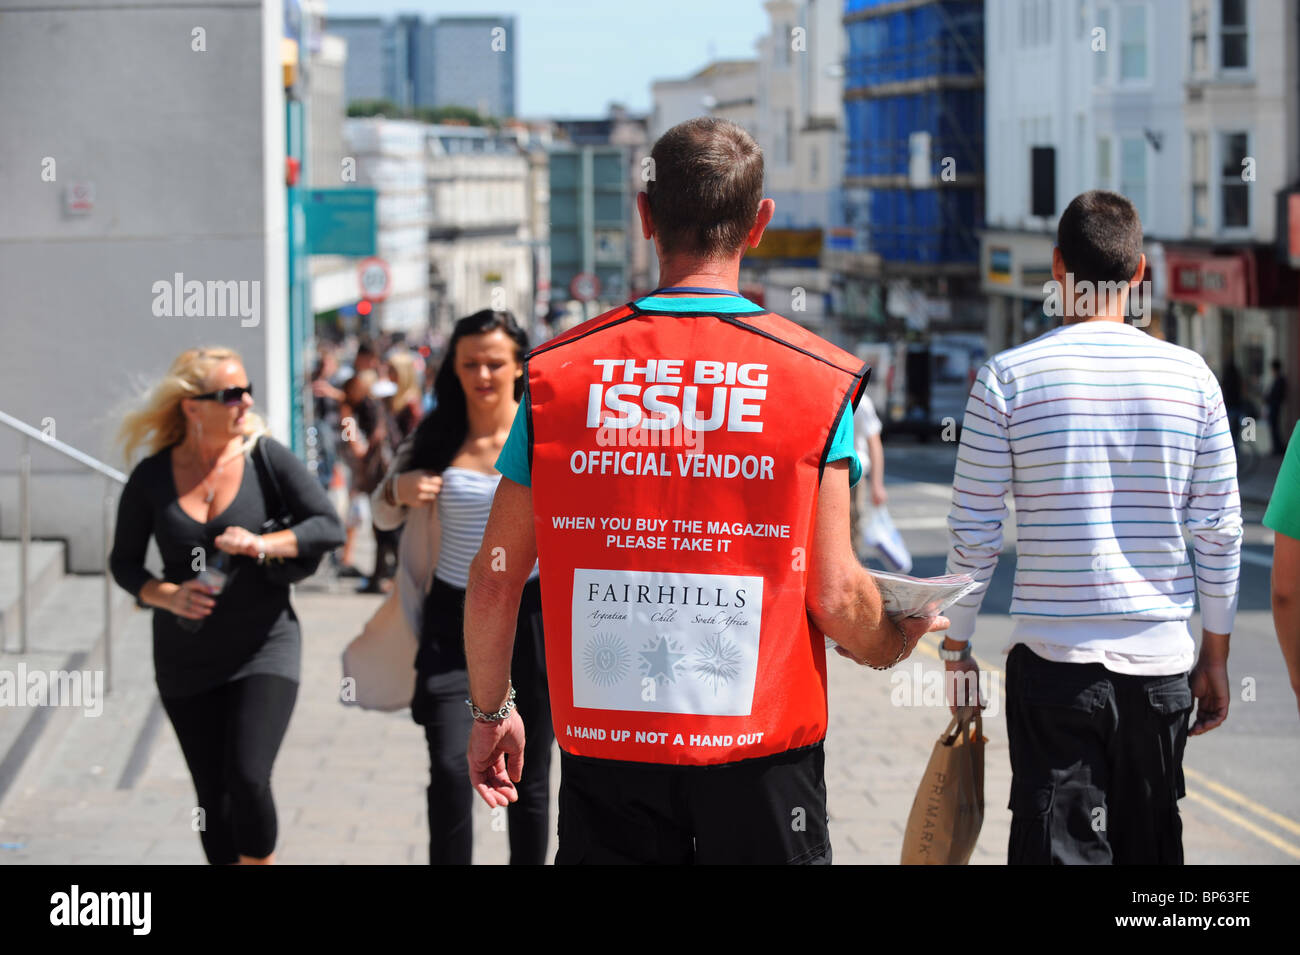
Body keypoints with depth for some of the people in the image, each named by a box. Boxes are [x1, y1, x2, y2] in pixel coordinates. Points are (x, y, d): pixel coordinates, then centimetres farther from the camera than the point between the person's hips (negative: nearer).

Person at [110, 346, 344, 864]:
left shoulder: (265, 457, -6)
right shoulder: (151, 479, -3)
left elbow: (329, 527, -8)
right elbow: (124, 562, 5)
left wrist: (264, 544, -24)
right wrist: (166, 595, -14)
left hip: (263, 646, -2)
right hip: (186, 660, 2)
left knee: (248, 779, -17)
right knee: (212, 798, 8)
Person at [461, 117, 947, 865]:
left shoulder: (556, 373, -1)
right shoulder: (818, 379, -6)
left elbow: (495, 579, 2)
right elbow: (836, 597, -8)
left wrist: (491, 711, 17)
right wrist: (899, 643, 15)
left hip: (604, 751, 2)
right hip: (760, 750, -1)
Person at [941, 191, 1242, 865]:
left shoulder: (1007, 378, -5)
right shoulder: (1191, 376, 0)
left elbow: (973, 532, -3)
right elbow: (1220, 531, 4)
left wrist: (956, 643, 9)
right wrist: (1216, 654, 14)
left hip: (1053, 658, -2)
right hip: (1161, 659, 2)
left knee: (1060, 846, 0)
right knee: (1151, 846, 15)